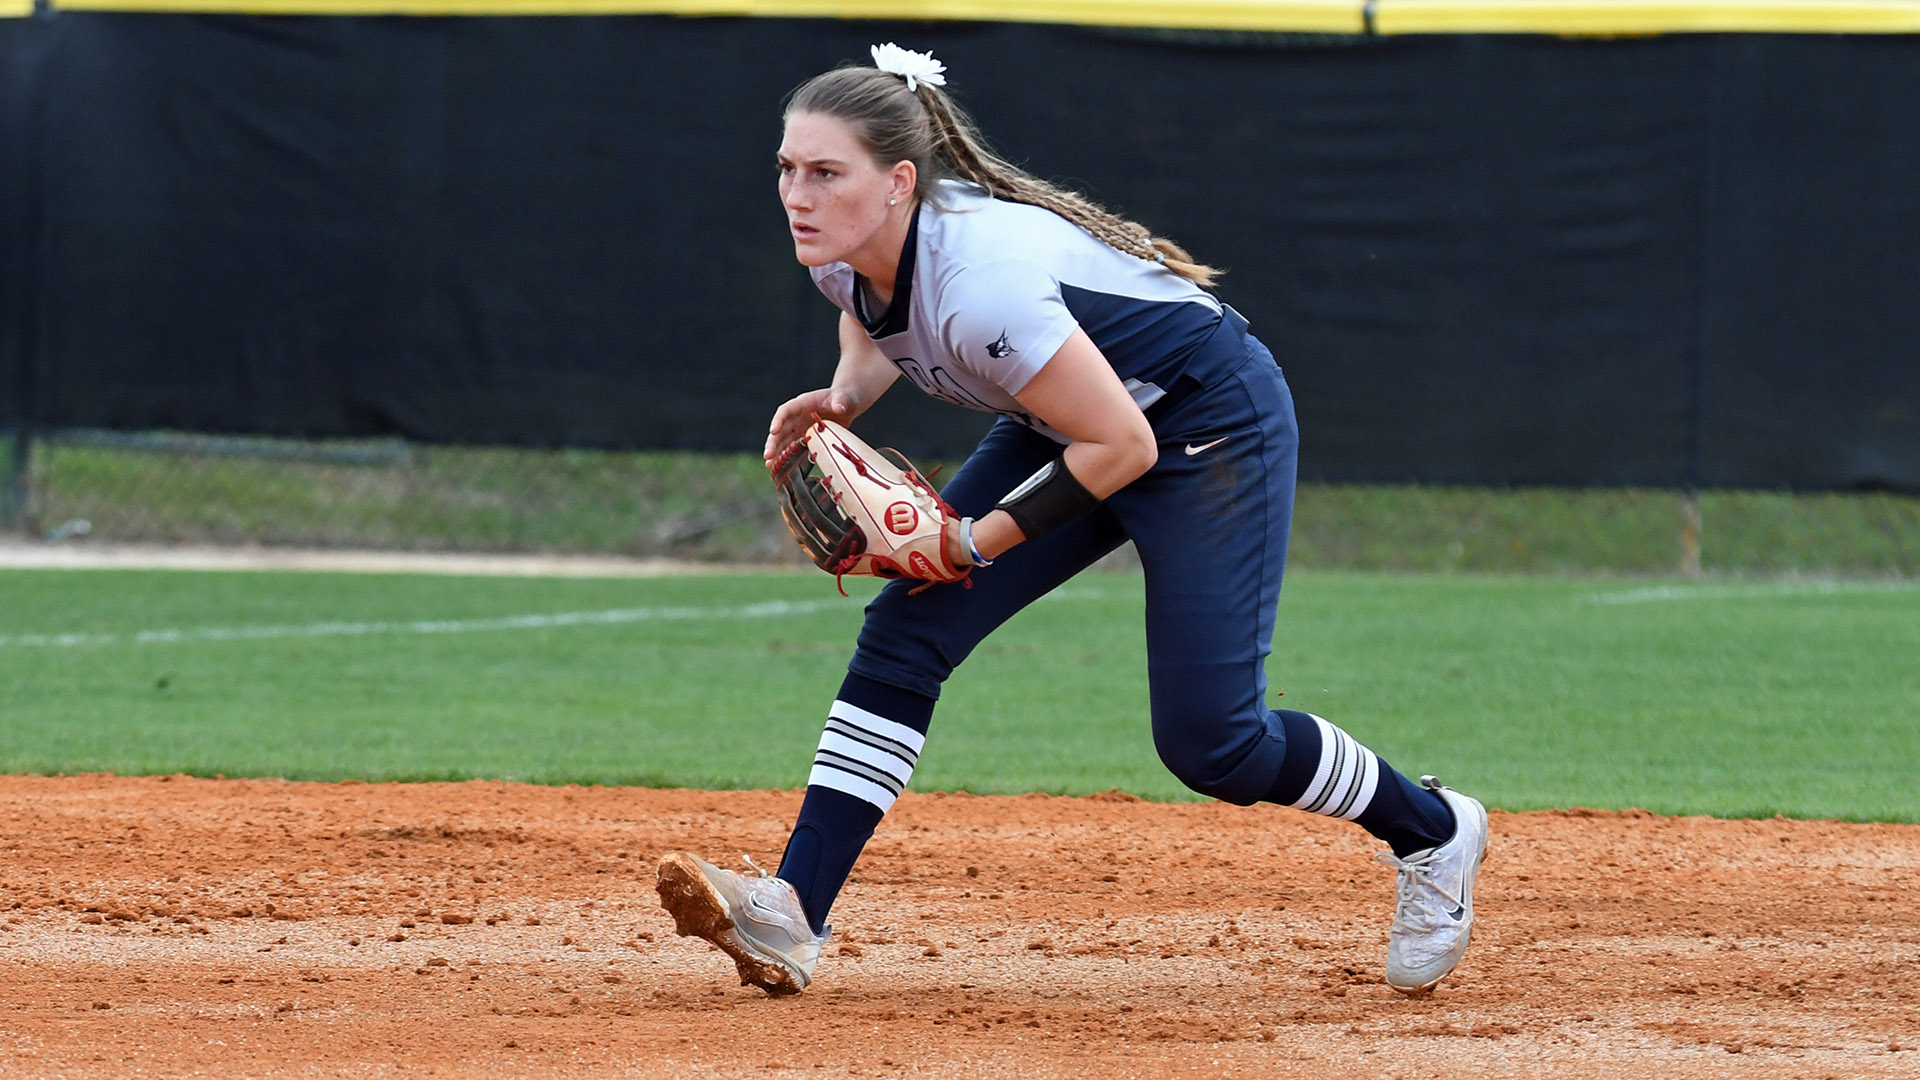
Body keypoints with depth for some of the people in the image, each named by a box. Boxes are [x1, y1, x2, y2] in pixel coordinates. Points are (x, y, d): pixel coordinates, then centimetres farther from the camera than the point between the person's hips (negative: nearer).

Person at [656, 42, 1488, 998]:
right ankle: (789, 920, -12)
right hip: (1067, 427, 8)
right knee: (906, 633, -8)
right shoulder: (845, 252, -12)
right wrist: (841, 400, -8)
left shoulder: (980, 282, -37)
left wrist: (976, 542, -26)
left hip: (1214, 425, -8)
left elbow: (1124, 447, -31)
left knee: (1208, 740, -9)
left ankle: (1430, 832, 18)